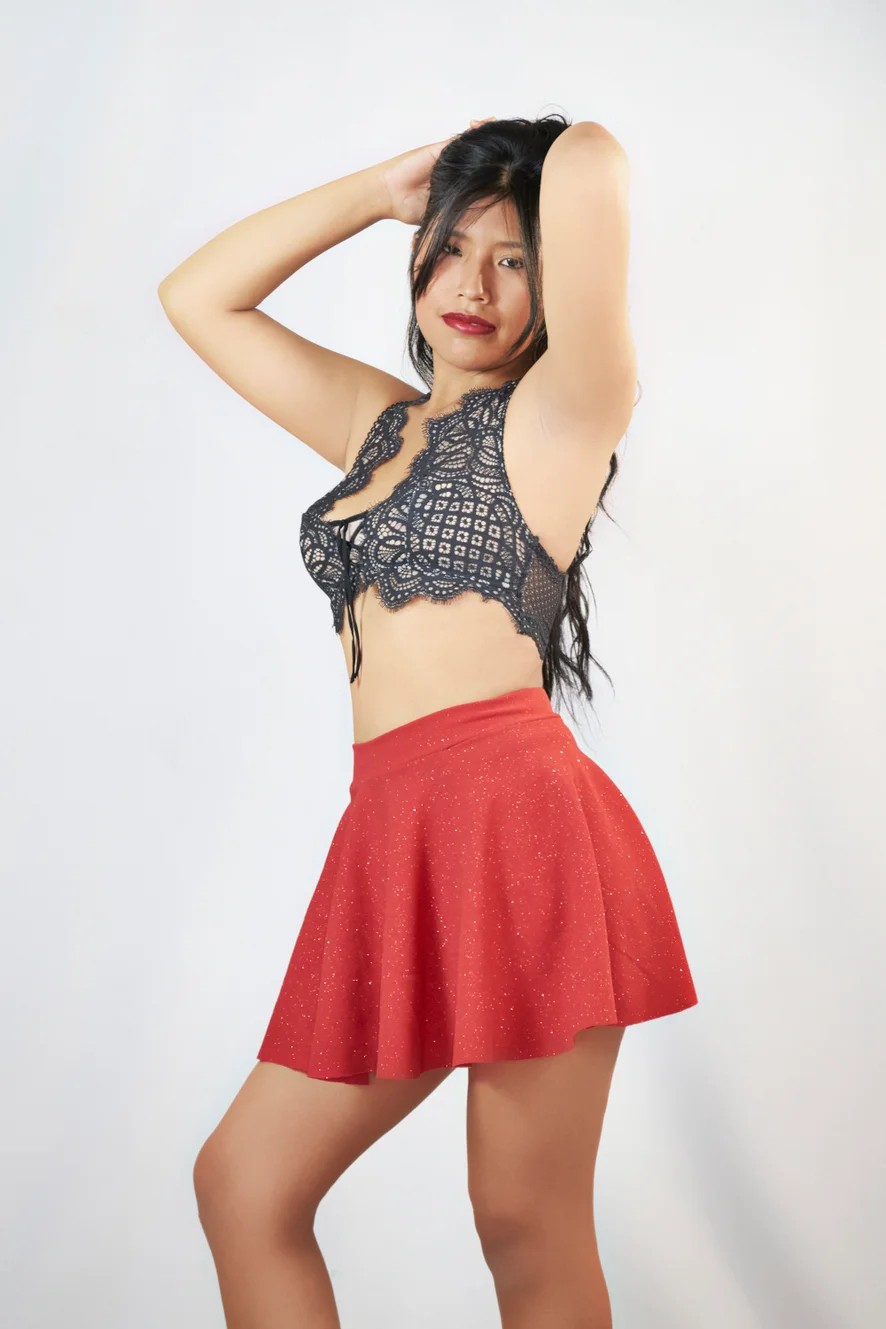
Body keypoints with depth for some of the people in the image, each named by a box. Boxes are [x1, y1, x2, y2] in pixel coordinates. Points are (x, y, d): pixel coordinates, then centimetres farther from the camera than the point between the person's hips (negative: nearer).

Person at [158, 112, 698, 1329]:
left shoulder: (555, 413, 1)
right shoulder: (379, 421, 21)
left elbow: (592, 166, -15)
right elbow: (196, 299, 27)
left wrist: (570, 160, 10)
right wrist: (386, 188, 21)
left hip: (515, 819, -7)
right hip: (396, 835, 7)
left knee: (527, 1230, 0)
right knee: (241, 1183, 8)